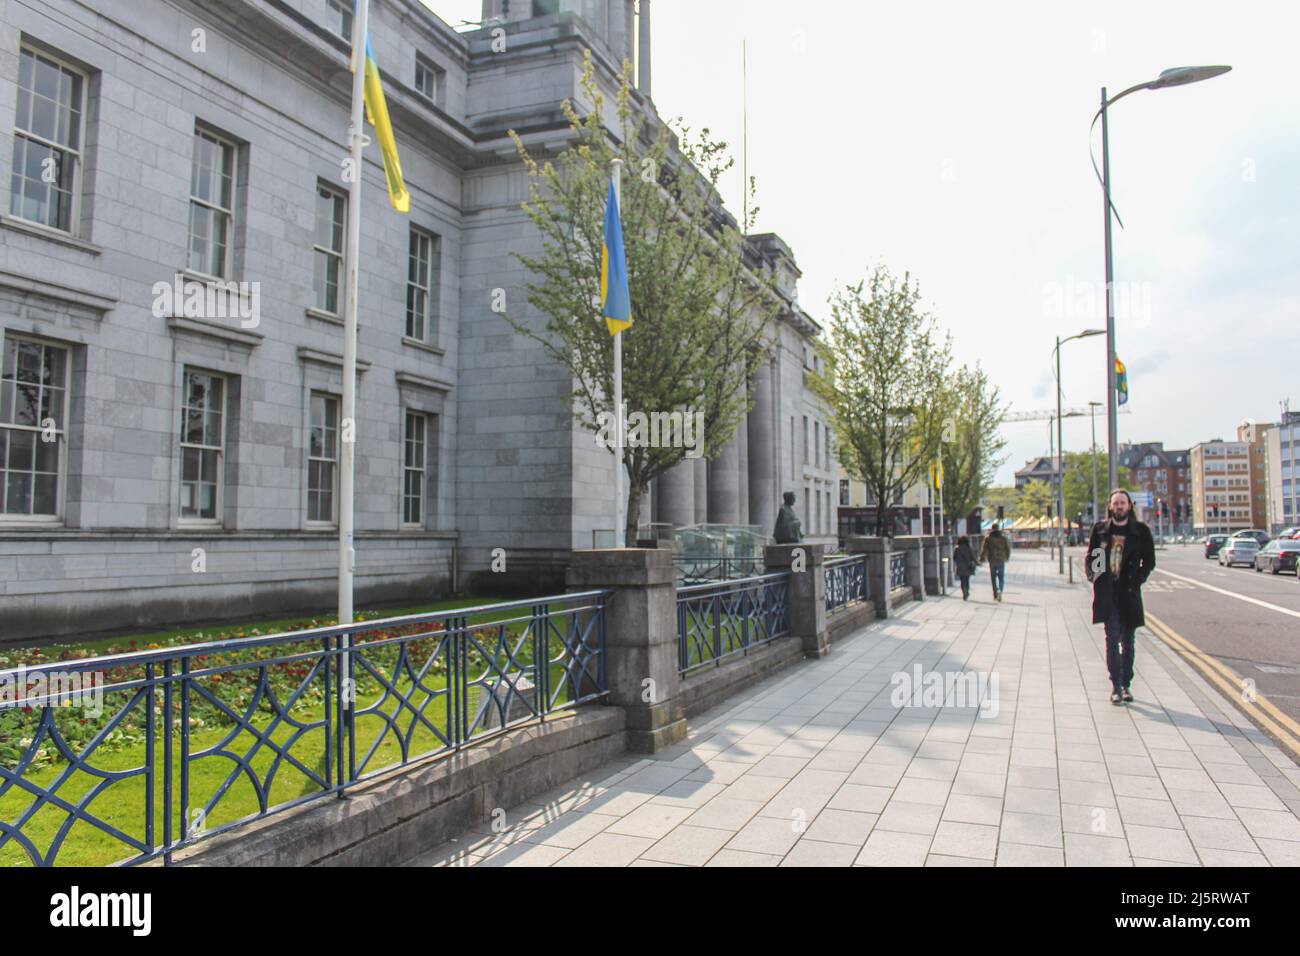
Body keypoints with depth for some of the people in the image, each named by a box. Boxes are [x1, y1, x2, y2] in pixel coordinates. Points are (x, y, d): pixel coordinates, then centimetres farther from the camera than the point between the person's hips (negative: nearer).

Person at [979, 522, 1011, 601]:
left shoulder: (988, 538, -3)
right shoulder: (1004, 538, 0)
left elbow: (984, 550, -5)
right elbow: (1008, 549, 7)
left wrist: (982, 560, 0)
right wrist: (1007, 558, 23)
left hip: (992, 561, 0)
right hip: (1001, 560, 0)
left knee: (993, 578, 9)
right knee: (1001, 578, 6)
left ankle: (995, 595, 4)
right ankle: (1000, 591, -19)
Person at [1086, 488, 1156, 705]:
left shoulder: (1141, 531, 3)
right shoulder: (1100, 529, 5)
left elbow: (1149, 561, 7)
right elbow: (1090, 557, 12)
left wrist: (1138, 580, -4)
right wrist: (1094, 576, -3)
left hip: (1129, 594, 1)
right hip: (1107, 594, 0)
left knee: (1128, 641, 9)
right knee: (1112, 638, -6)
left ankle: (1126, 684, 19)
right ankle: (1116, 685, -5)